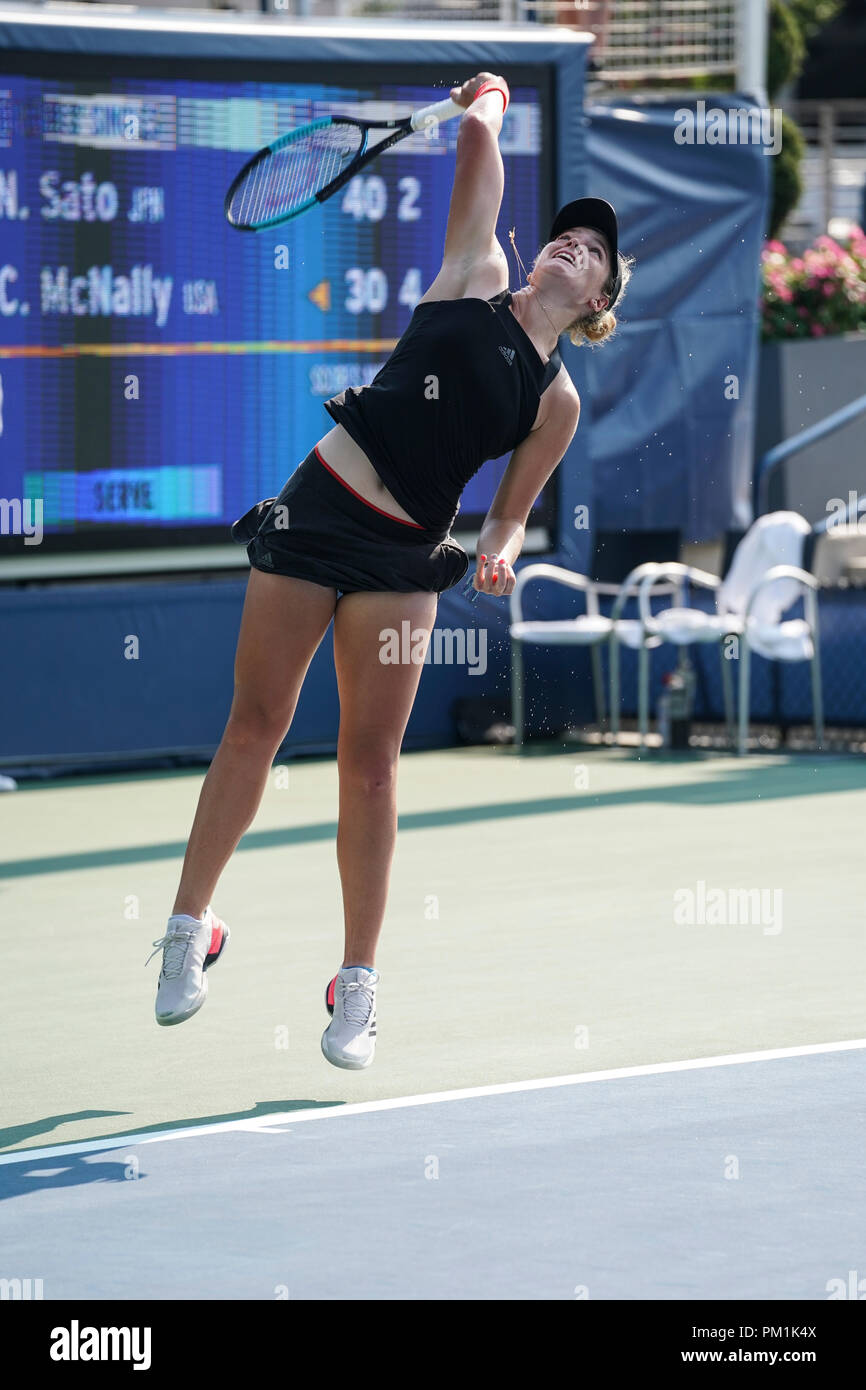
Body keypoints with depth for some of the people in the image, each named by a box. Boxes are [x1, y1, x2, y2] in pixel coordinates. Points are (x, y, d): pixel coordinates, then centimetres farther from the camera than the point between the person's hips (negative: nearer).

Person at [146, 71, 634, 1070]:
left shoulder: (556, 401, 6)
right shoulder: (475, 279, 5)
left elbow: (510, 511, 10)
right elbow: (478, 139, 4)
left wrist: (501, 550, -10)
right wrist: (487, 101, 23)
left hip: (400, 558, 0)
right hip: (313, 510, 0)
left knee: (370, 760, -1)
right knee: (255, 726, 1)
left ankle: (357, 987, 7)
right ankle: (190, 928, 13)